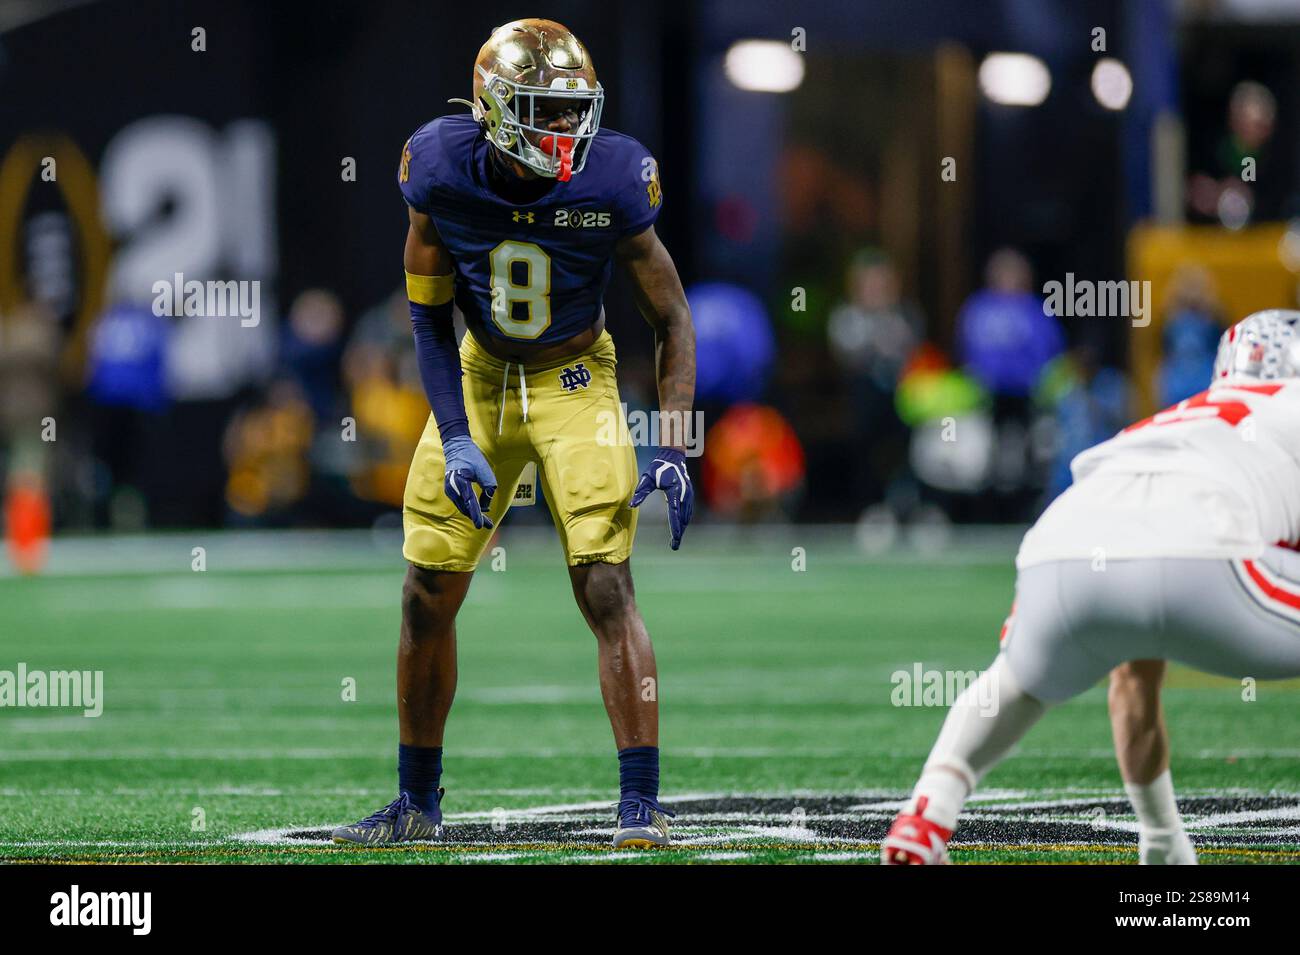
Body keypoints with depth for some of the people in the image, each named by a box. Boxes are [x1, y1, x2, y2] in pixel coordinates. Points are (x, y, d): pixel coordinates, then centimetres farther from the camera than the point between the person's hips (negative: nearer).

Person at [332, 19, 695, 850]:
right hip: (480, 377, 2)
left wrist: (674, 451, -15)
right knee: (429, 594, 4)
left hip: (575, 381, -2)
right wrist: (455, 441, -11)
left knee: (607, 588, -16)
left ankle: (643, 805, -12)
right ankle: (418, 803, 20)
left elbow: (672, 318, -8)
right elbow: (429, 314, -3)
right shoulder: (444, 172, -17)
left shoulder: (609, 183, -20)